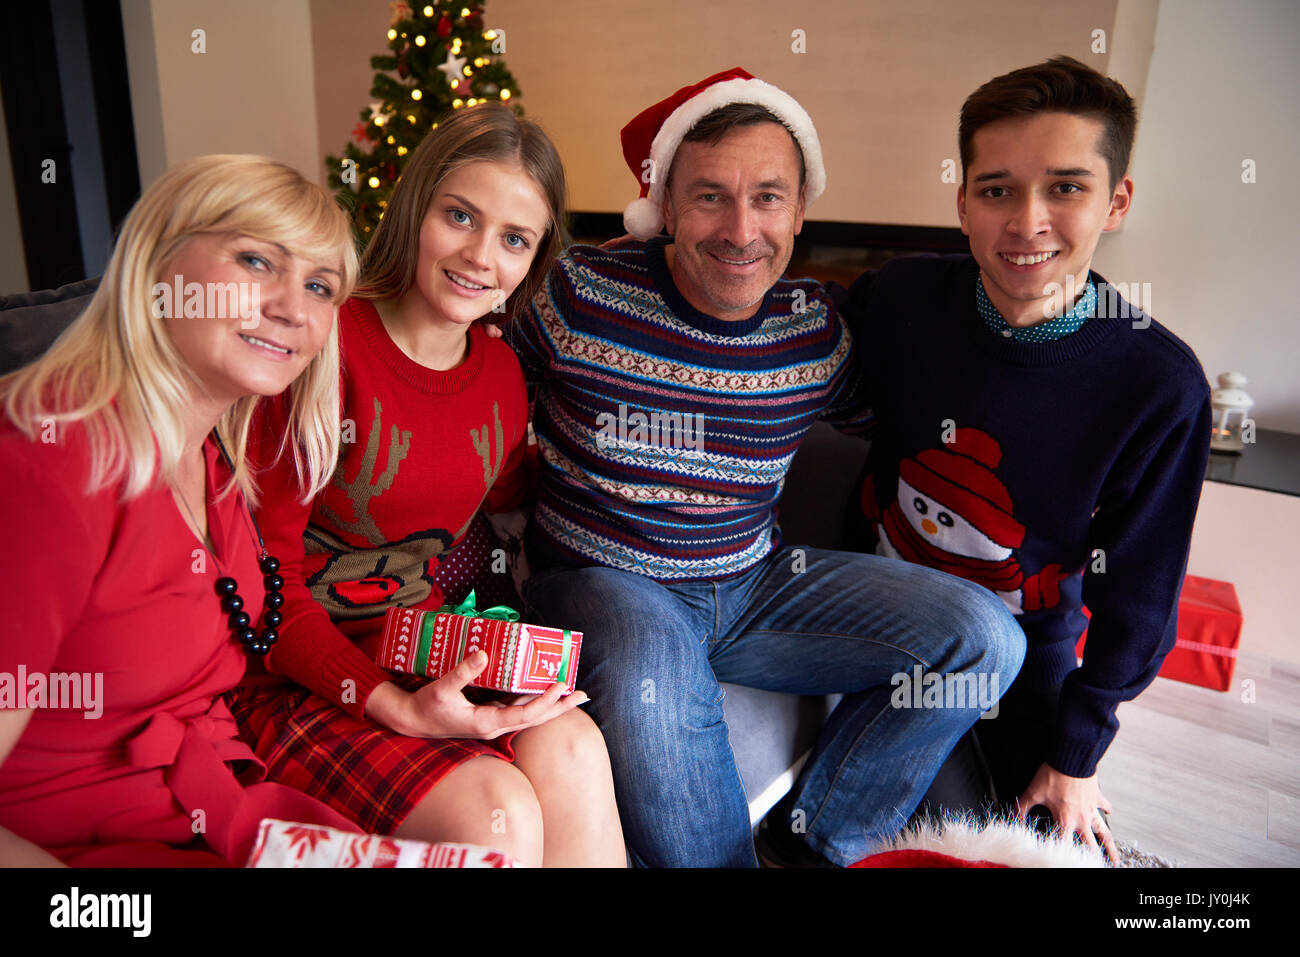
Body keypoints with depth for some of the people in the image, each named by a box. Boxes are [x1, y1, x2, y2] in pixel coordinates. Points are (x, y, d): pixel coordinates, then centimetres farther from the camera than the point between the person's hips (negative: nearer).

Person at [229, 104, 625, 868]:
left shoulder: (502, 374, 4)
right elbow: (263, 573, -14)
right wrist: (393, 706, -23)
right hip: (304, 673, -5)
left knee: (571, 750, -24)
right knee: (498, 812, -27)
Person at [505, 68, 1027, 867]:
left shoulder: (818, 331, -4)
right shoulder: (577, 293, -13)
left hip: (757, 582, 4)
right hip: (602, 582, -3)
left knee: (985, 640, -6)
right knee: (651, 680, -40)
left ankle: (819, 841, 10)